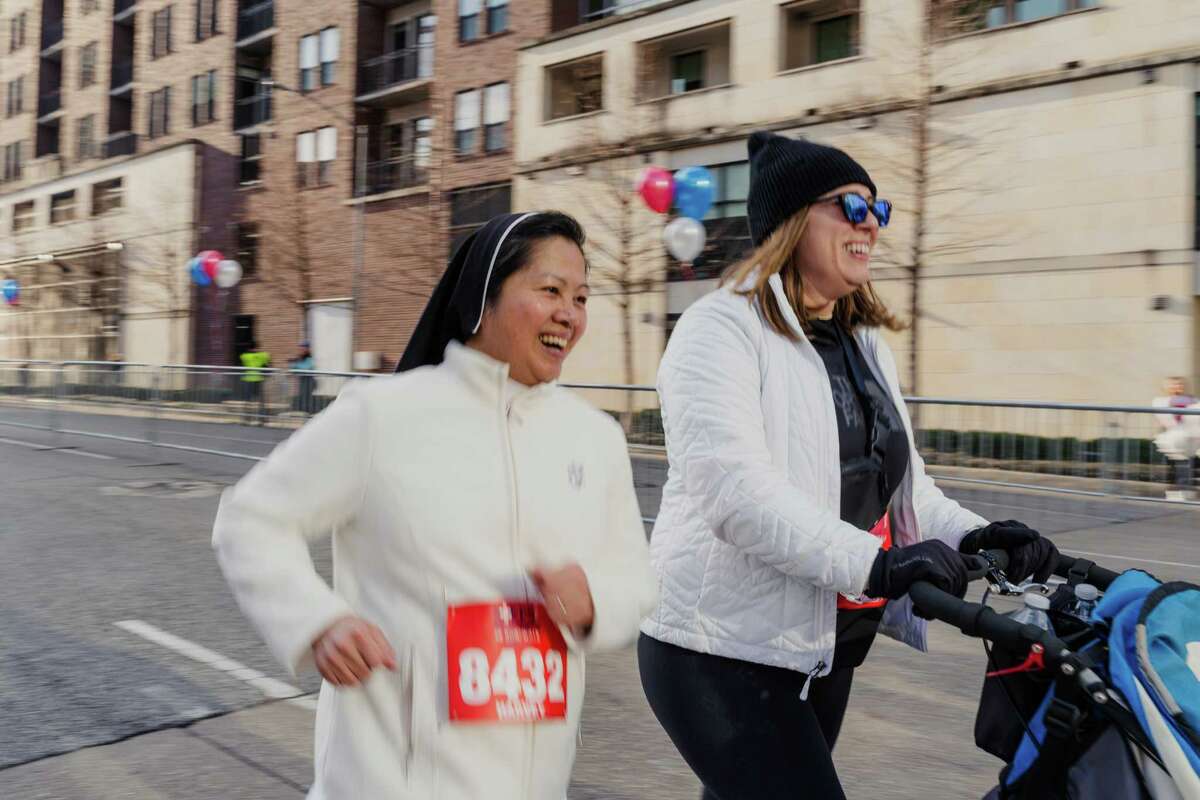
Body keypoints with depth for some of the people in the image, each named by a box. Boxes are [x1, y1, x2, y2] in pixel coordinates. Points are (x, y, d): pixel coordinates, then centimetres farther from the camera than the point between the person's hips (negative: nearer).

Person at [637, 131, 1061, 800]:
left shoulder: (864, 342, 14)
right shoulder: (723, 329, -14)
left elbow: (899, 480, 12)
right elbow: (735, 489, -27)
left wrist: (969, 534, -7)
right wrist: (872, 565, -34)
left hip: (829, 646, 8)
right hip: (725, 651, -8)